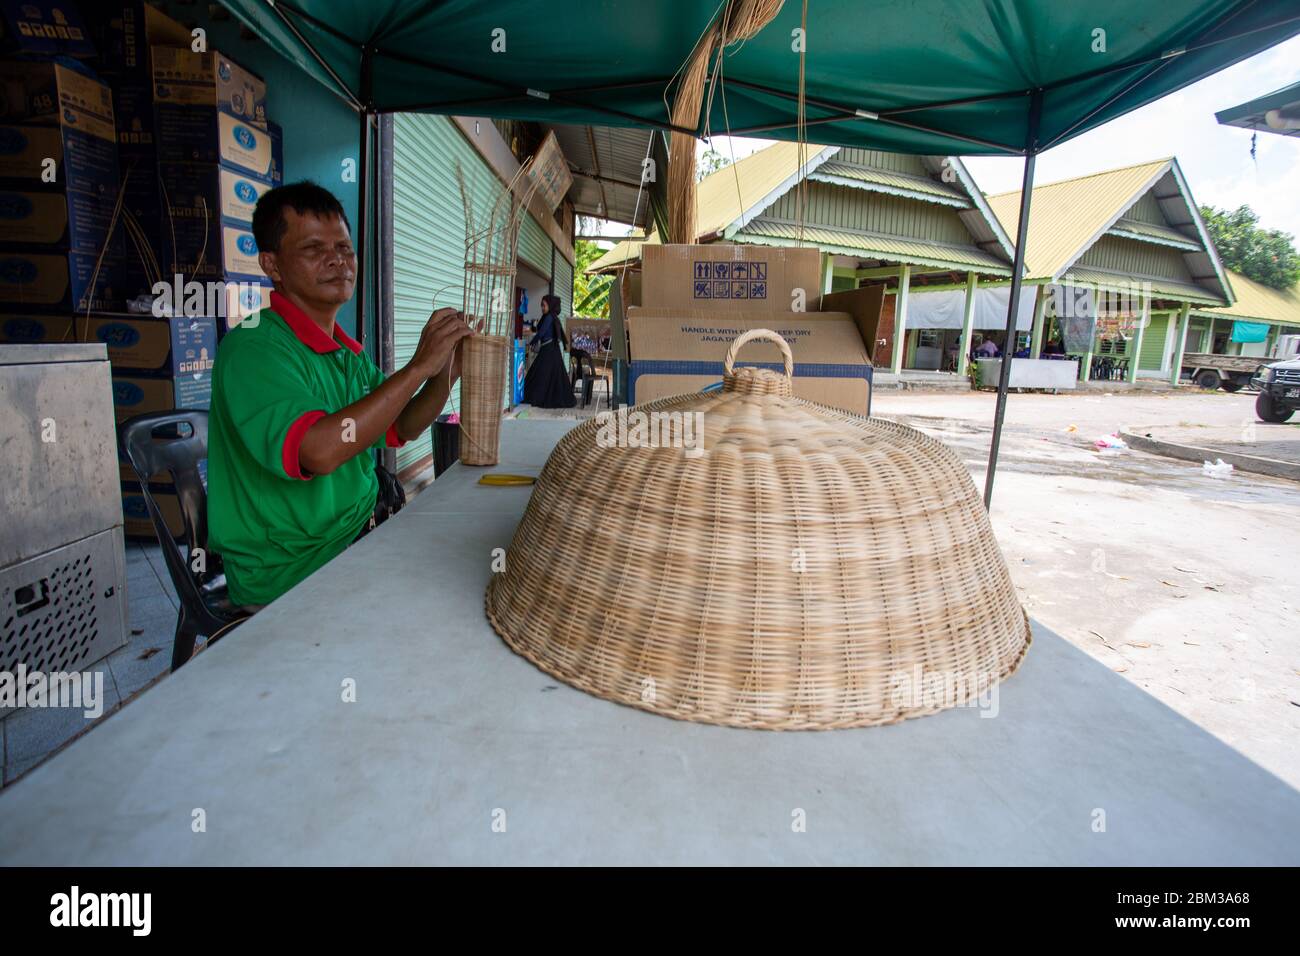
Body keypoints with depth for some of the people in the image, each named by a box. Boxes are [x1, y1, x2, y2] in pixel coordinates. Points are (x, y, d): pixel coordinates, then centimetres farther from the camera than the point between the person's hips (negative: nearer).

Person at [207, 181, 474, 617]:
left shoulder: (347, 350, 10)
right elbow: (318, 451, -34)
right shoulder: (254, 347, -19)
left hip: (359, 529, 8)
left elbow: (399, 428, 13)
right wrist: (418, 367, -29)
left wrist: (445, 374, -7)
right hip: (288, 574, -8)